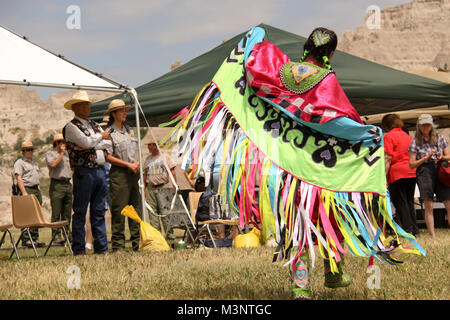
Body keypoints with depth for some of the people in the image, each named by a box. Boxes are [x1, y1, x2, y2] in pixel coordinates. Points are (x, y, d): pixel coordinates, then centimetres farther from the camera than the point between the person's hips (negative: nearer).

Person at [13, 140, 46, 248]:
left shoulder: (34, 163, 23)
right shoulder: (19, 162, -1)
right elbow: (18, 178, -10)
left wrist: (39, 192, 16)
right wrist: (24, 192, -19)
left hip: (36, 190, 8)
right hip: (26, 189, -8)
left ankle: (35, 238, 8)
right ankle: (25, 239, -12)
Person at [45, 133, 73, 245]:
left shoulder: (66, 154, 22)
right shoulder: (50, 154, 1)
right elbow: (53, 164, -17)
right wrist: (61, 153, -9)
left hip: (68, 184, 7)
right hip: (57, 184, -6)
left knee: (67, 212, 6)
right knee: (56, 213, -6)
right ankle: (56, 236, -6)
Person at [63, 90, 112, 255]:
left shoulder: (94, 125, 20)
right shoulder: (71, 127, -3)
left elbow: (108, 143, 8)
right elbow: (87, 142, -16)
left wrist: (92, 145, -6)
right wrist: (101, 136, 1)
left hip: (100, 170, 7)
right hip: (84, 172, -7)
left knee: (99, 212, 8)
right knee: (80, 212, -3)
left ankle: (101, 248, 11)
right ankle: (79, 250, -1)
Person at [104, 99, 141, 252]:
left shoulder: (129, 130, 18)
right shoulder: (109, 132, -4)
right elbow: (108, 157, -10)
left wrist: (138, 163, 1)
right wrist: (128, 164, -12)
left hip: (133, 173, 7)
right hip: (119, 173, -7)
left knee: (136, 207, 6)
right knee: (119, 209, -7)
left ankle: (138, 242, 10)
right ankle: (118, 245, -3)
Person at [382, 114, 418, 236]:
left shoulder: (389, 136, -3)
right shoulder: (406, 136, 18)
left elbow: (388, 158, -11)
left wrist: (383, 177, -12)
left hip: (397, 173, -7)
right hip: (412, 172, 7)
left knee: (400, 203, -3)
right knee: (409, 202, 13)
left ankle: (408, 230, -10)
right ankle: (414, 230, 11)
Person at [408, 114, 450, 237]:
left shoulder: (439, 138, 11)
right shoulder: (415, 142, 4)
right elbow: (411, 164, 2)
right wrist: (426, 157, -9)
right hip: (425, 173, -2)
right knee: (429, 206, -6)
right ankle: (432, 235, -3)